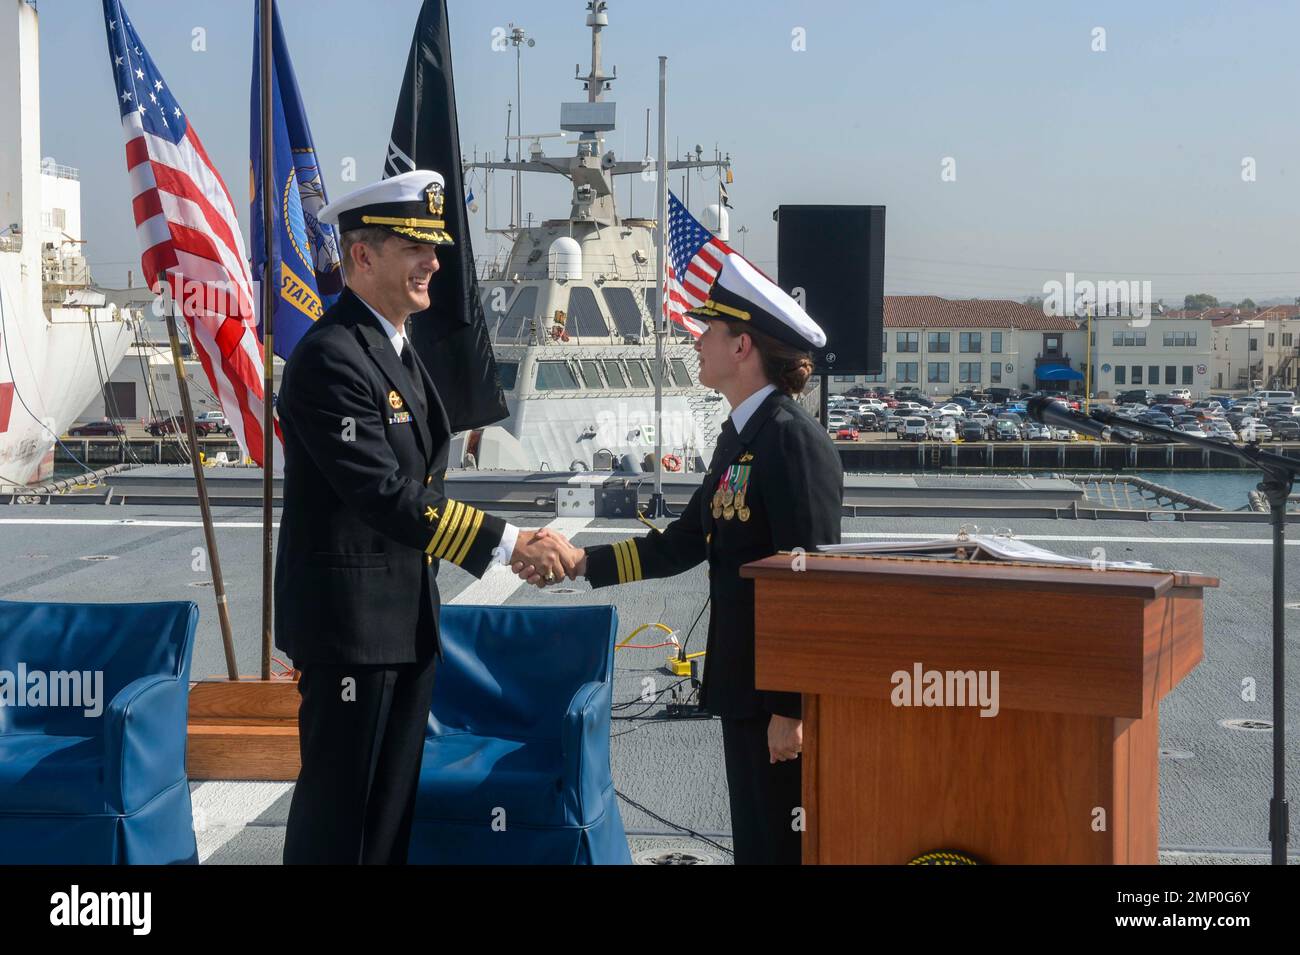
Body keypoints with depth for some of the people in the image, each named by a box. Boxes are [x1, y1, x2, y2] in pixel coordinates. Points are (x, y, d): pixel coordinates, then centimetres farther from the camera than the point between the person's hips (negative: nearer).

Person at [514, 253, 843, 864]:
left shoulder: (795, 441, -18)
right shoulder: (740, 435, 13)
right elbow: (684, 544, 16)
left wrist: (792, 707, -21)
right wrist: (581, 561, 9)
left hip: (783, 691, -9)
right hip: (743, 684, 10)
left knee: (785, 847, -1)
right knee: (753, 843, 17)